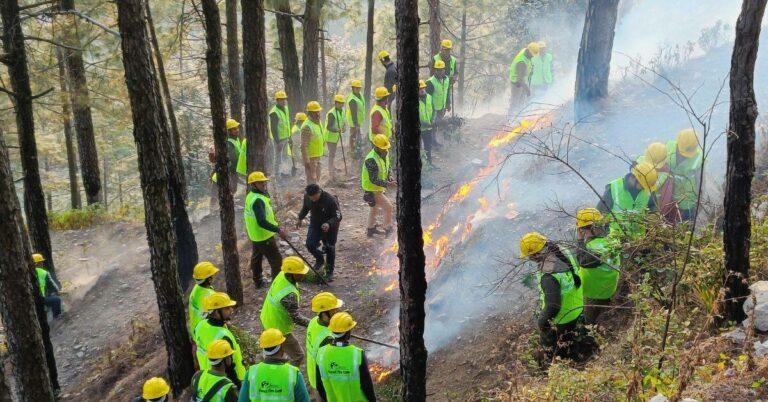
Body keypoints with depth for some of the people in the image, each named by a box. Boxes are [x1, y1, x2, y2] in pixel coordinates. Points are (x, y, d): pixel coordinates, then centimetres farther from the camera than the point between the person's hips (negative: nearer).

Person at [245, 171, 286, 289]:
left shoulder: (251, 196, 4)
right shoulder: (257, 200, -29)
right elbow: (262, 222, -37)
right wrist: (278, 230, -37)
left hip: (255, 234, 10)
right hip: (264, 236, -10)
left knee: (256, 257, 21)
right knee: (276, 259, 0)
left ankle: (258, 281, 36)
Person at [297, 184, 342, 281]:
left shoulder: (331, 200, -33)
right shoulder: (307, 197, -17)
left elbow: (338, 217, -28)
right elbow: (305, 207, 7)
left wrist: (329, 224, -45)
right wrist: (300, 218, 16)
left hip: (330, 226, -4)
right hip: (315, 223, 4)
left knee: (330, 248, 4)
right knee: (310, 244, -10)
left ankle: (329, 272, 24)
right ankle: (320, 260, 21)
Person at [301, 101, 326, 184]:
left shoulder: (318, 123, 8)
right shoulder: (307, 126, -23)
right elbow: (304, 146, -25)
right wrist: (306, 161, -26)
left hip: (317, 156, 9)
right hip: (310, 158, -9)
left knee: (317, 179, 19)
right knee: (312, 180, -4)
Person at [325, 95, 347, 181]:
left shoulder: (342, 111, 0)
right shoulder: (331, 113, -27)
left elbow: (343, 121, 12)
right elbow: (328, 127, -28)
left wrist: (344, 127, -10)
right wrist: (336, 130, -44)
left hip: (336, 136, 9)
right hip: (330, 136, -9)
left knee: (333, 153, 25)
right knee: (331, 154, -8)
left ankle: (333, 168, 44)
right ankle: (332, 173, -5)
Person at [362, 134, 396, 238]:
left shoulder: (385, 154, -4)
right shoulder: (371, 160, -31)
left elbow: (388, 167, 12)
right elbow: (373, 180, -30)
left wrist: (390, 176, -8)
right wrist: (387, 184, -33)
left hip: (378, 188, 10)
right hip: (372, 190, -10)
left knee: (375, 208, 24)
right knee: (388, 207, -7)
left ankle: (371, 229, 42)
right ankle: (388, 230, 9)